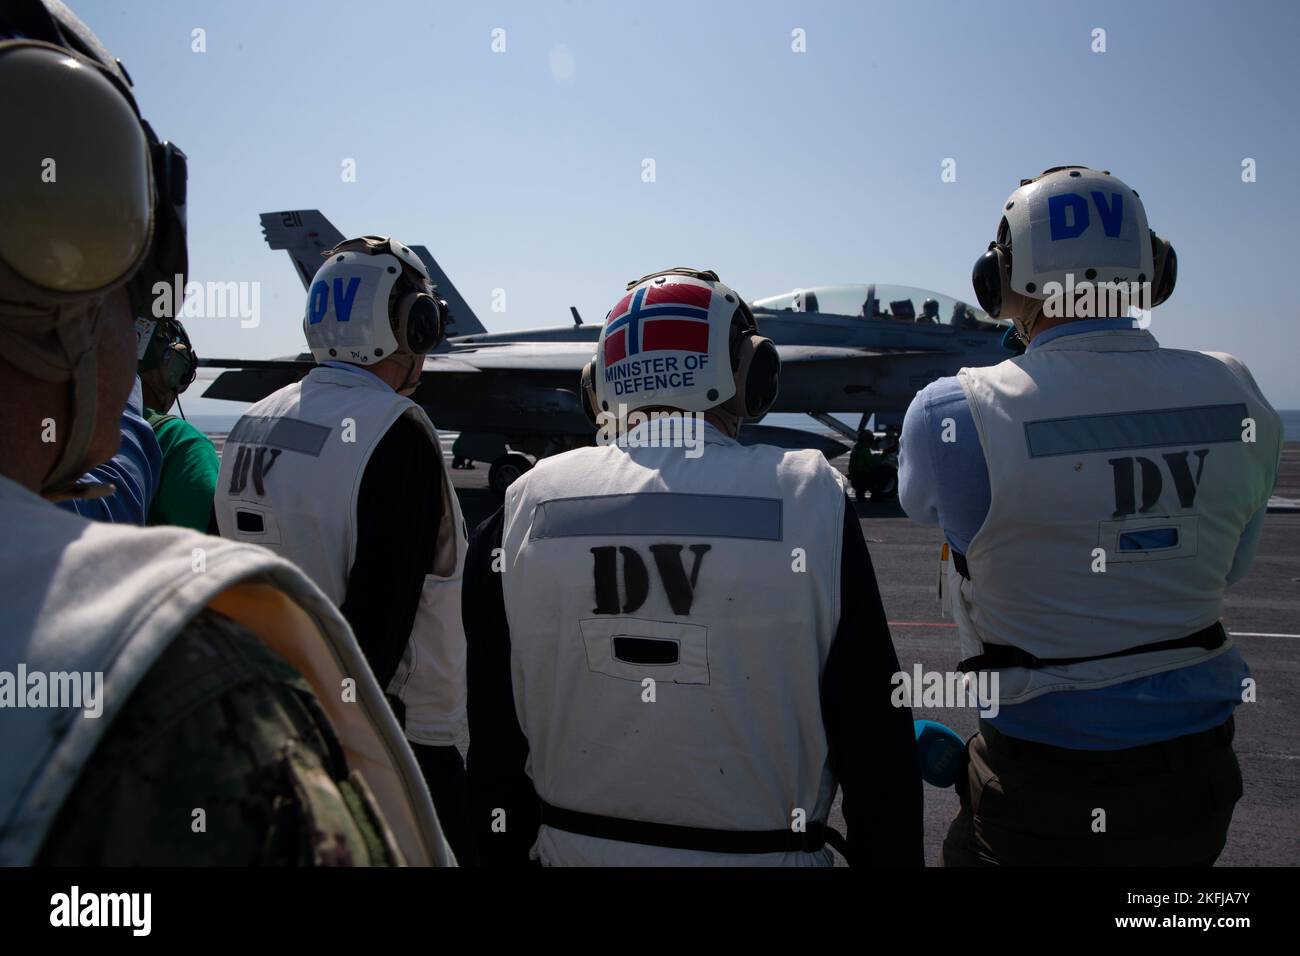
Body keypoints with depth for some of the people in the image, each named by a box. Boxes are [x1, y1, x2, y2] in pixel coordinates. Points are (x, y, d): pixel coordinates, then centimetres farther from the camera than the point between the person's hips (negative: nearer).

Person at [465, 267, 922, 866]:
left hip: (573, 847, 2)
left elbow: (497, 746, 0)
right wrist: (889, 852, 4)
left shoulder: (523, 510, -8)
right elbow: (875, 741, -10)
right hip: (766, 850, -1)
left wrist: (504, 852, 13)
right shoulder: (811, 502, -15)